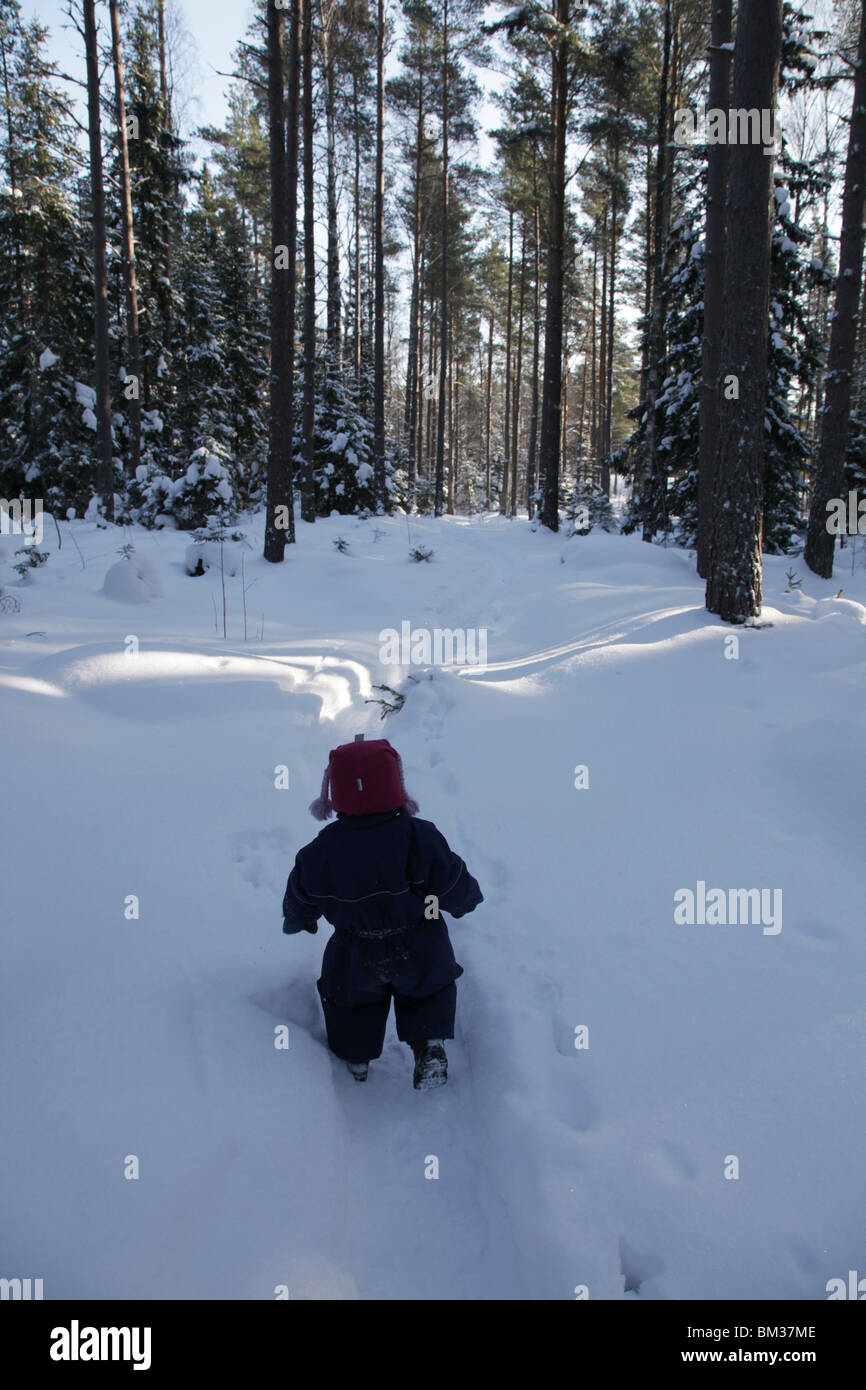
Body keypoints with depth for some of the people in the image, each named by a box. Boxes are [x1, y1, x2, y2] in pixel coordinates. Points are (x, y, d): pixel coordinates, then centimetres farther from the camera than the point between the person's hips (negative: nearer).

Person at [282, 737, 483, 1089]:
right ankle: (429, 1044, 8)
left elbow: (300, 900, 0)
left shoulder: (319, 851, -17)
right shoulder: (420, 838, -25)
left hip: (355, 957, 1)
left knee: (349, 998, 30)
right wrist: (468, 899, 10)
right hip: (418, 954, -1)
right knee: (431, 990, 26)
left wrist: (297, 921, 23)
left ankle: (354, 1055, 38)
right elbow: (453, 887, -14)